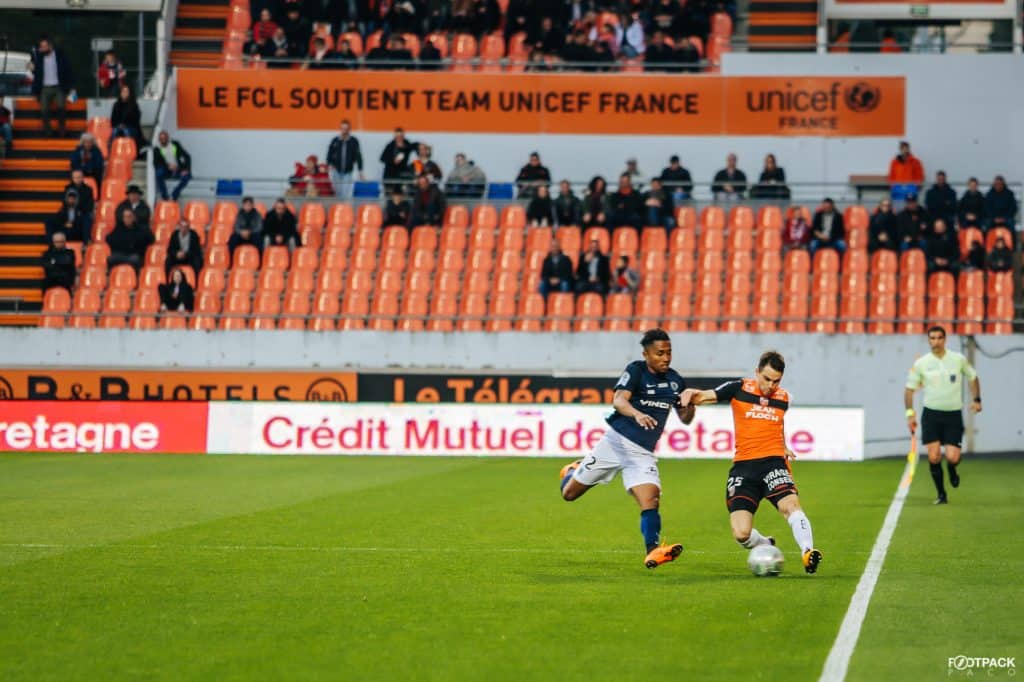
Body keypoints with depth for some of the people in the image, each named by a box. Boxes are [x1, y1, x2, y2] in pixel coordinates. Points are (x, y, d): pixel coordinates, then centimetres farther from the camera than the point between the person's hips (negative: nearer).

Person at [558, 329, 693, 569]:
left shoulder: (674, 381, 7)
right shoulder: (636, 370, -8)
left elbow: (685, 418, 16)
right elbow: (618, 400, -24)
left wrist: (690, 404, -8)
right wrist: (637, 414, -46)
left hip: (643, 453, 3)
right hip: (616, 441, -3)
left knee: (650, 501, -21)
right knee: (569, 494, 8)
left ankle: (652, 550, -26)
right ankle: (573, 472, 41)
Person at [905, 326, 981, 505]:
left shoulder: (958, 359, 0)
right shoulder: (921, 364, -2)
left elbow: (973, 378, 17)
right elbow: (909, 388, 3)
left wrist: (976, 399, 7)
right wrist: (910, 413, -5)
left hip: (954, 415, 0)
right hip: (931, 414, 0)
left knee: (952, 458, -11)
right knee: (934, 457, -10)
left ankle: (952, 471, 27)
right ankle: (941, 494, 8)